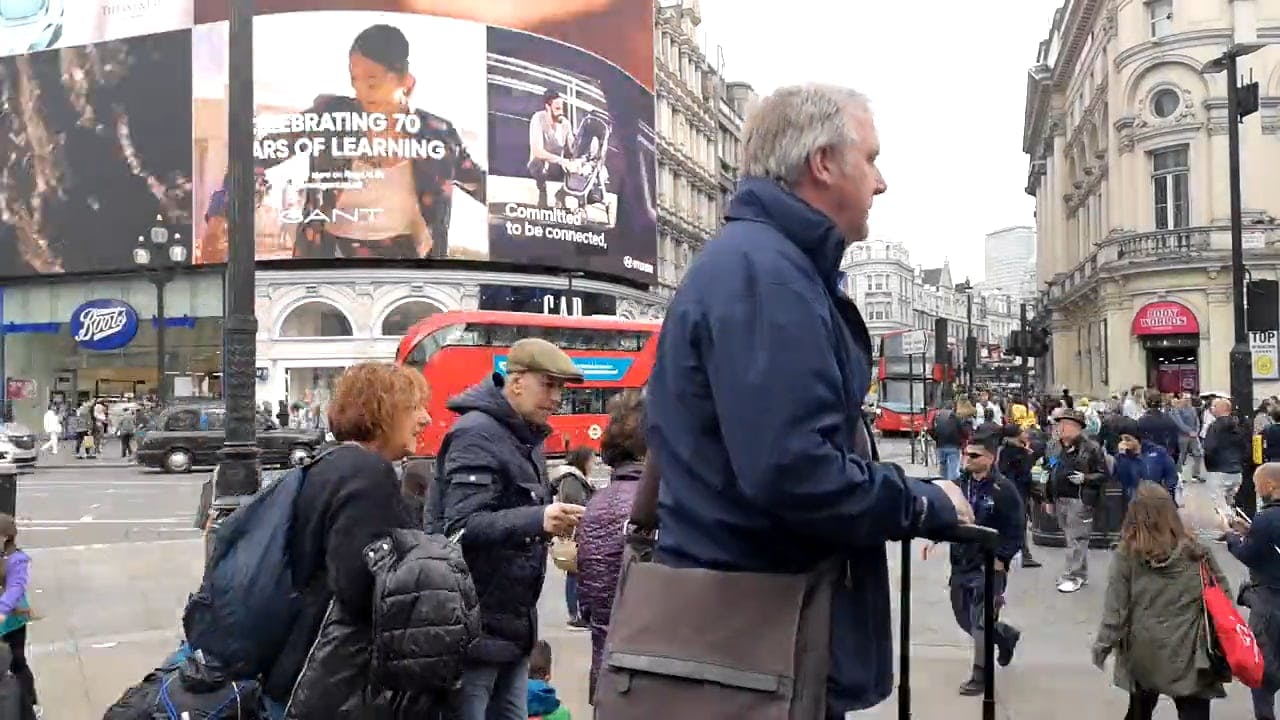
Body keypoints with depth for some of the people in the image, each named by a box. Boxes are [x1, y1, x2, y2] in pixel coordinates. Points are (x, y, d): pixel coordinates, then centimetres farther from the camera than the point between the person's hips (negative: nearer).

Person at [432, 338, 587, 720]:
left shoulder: (526, 438, 14)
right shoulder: (477, 434, -14)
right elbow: (461, 527, -24)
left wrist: (550, 522, 3)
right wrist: (537, 520, -35)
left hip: (513, 623, 9)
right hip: (475, 626, -9)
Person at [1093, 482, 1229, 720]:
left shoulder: (1126, 556, -11)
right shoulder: (1196, 554, -7)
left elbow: (1115, 609, -11)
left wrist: (1102, 645, 0)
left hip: (1143, 654, 1)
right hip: (1188, 656, -1)